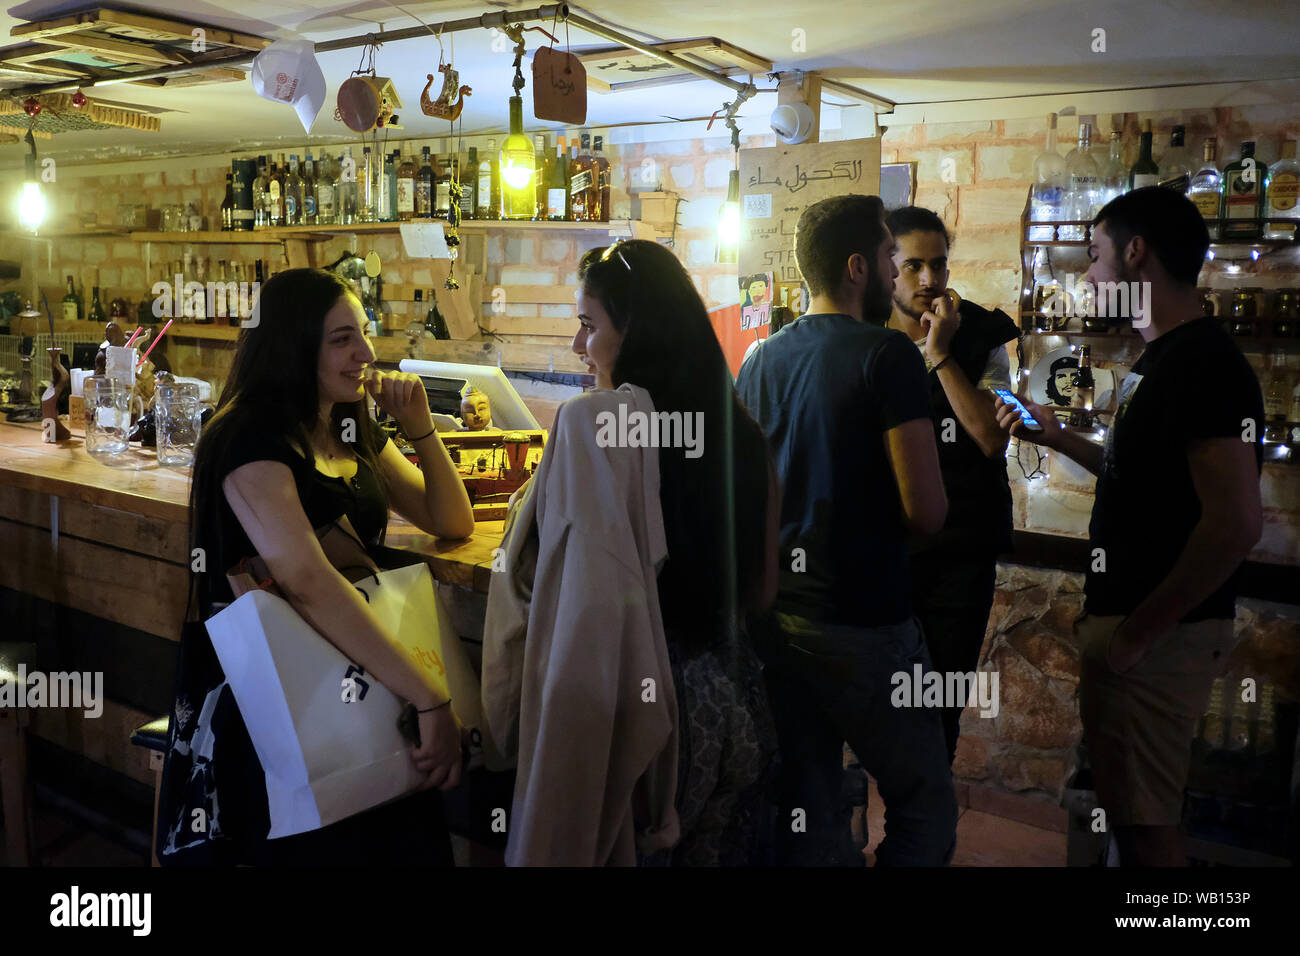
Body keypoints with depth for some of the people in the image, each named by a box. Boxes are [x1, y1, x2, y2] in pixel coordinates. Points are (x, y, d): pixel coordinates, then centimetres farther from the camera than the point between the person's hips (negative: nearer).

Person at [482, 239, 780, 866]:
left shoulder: (591, 420, -16)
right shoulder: (740, 431, 2)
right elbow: (761, 592, 11)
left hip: (630, 710, -6)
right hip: (734, 702, 6)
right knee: (714, 852, 21)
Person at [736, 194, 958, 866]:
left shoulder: (760, 361, 8)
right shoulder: (888, 355, -12)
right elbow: (926, 511, -16)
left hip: (776, 613, 7)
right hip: (864, 621, -6)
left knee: (806, 810, 16)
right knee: (926, 806, 9)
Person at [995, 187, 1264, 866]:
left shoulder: (1203, 363, -19)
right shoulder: (1158, 359, 13)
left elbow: (1236, 523, -26)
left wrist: (1138, 631, -21)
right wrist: (1056, 436, 18)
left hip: (1159, 637, -10)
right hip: (1123, 616, 10)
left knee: (1144, 825, 2)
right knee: (1126, 805, 20)